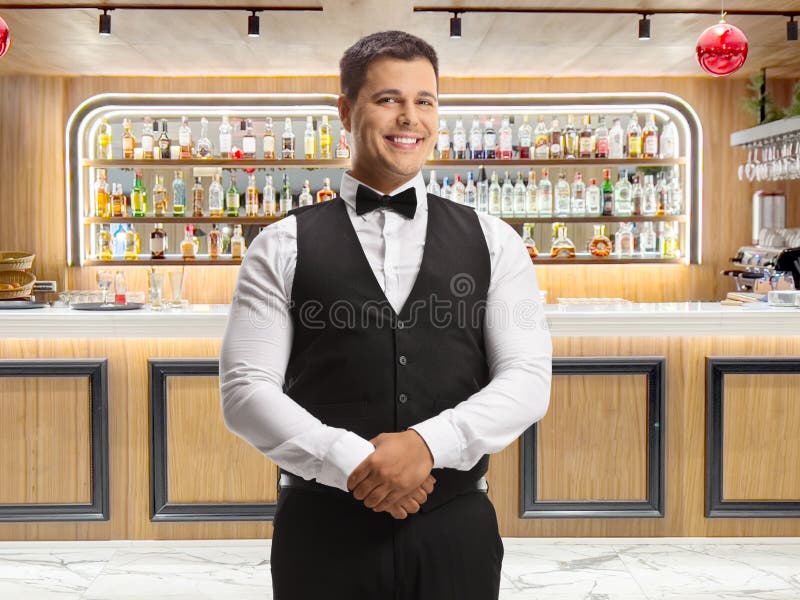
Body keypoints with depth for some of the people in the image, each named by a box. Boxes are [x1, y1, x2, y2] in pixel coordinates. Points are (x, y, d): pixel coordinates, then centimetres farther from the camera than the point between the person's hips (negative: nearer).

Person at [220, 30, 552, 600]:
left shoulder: (493, 242, 6)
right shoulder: (283, 247, 2)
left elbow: (528, 379, -2)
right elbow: (245, 387, -4)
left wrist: (427, 443, -16)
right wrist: (352, 462, -16)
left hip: (456, 529, 1)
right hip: (323, 527, -1)